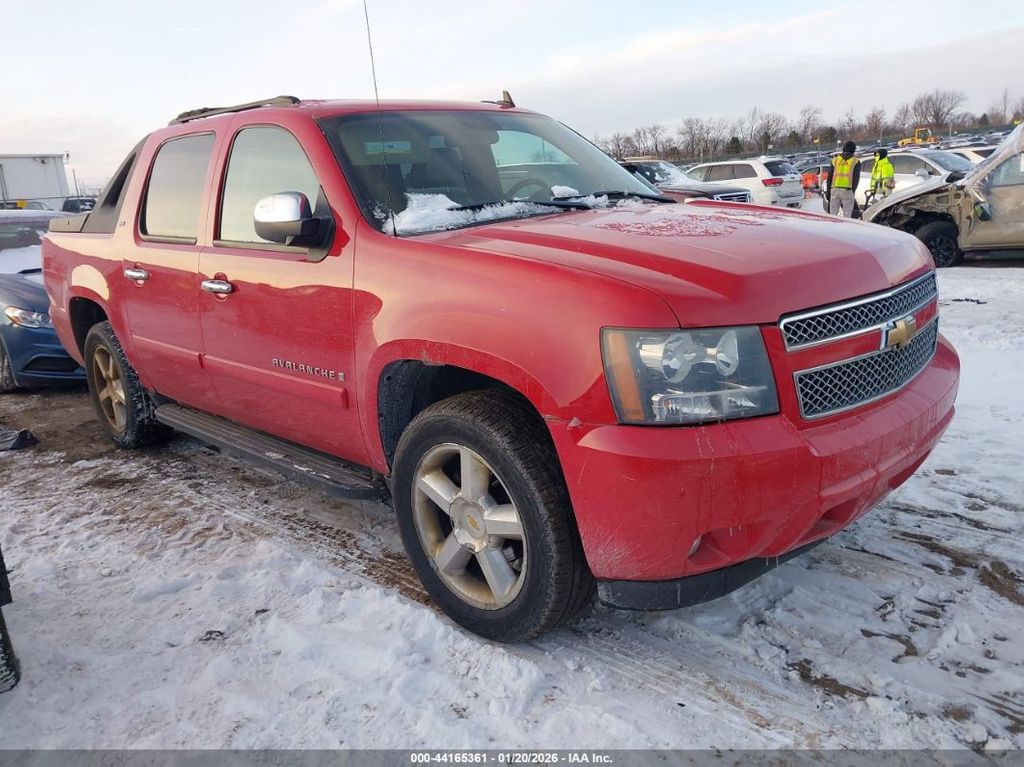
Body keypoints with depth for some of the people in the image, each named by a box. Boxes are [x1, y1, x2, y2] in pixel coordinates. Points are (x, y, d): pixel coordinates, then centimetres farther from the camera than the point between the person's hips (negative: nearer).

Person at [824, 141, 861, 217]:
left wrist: (828, 191, 13)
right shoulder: (856, 161, 4)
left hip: (835, 189, 3)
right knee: (847, 215, 0)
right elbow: (856, 178, -2)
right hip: (847, 190, -2)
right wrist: (853, 190, 2)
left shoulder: (835, 159, 11)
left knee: (833, 213, 8)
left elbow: (829, 177, 10)